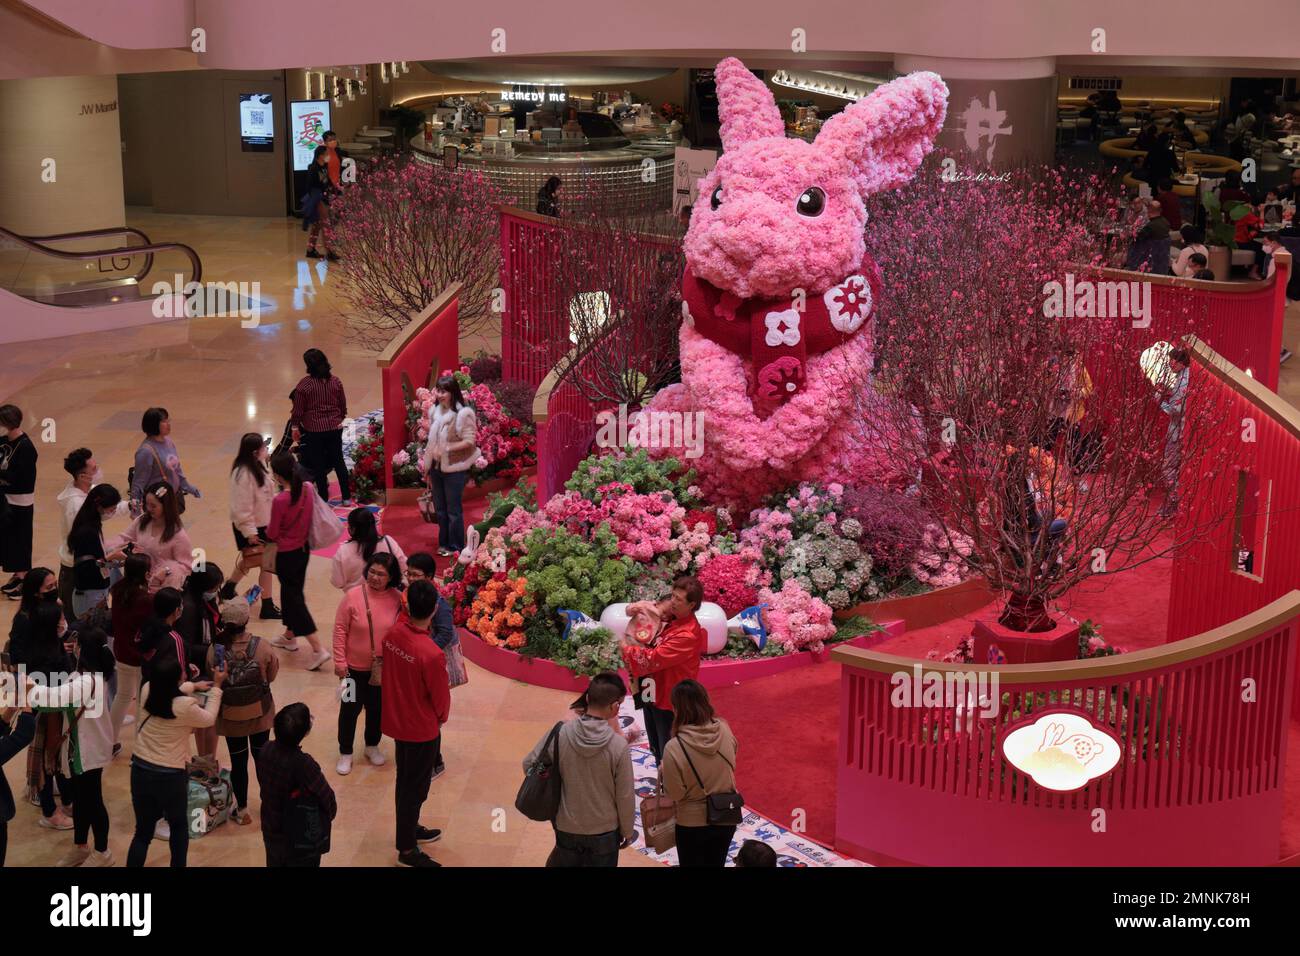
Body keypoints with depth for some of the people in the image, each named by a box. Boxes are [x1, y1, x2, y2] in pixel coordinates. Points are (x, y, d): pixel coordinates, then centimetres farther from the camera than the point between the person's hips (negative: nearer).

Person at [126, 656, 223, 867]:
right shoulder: (185, 706, -22)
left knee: (143, 831, 13)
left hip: (140, 770, 4)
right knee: (178, 826, 22)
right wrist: (216, 688, 9)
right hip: (170, 776, -4)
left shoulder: (147, 692, -8)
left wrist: (193, 686, 26)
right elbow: (209, 719, 0)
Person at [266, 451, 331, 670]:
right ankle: (289, 637, 42)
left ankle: (318, 650, -3)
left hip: (287, 555, -7)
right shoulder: (308, 489, -8)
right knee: (292, 592, 25)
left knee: (294, 597, 1)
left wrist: (267, 530, 6)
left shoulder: (280, 500, -27)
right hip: (303, 549, 7)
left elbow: (272, 534, -14)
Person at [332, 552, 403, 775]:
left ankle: (372, 746, 44)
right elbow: (340, 629, -10)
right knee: (350, 709, 14)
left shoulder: (398, 599, -12)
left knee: (377, 709, 21)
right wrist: (340, 661, -10)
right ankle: (345, 753, 33)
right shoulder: (353, 596, -18)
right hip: (355, 668, -2)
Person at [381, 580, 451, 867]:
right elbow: (441, 697, -18)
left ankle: (410, 829, 43)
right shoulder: (431, 654, -31)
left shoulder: (393, 633, -13)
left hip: (397, 720, 7)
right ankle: (407, 849, 22)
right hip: (421, 727, -6)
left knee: (406, 779, 24)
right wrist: (441, 718, 4)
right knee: (415, 786, 9)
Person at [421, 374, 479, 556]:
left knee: (453, 510, 2)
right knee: (440, 509, 16)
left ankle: (456, 547, 14)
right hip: (436, 466, 7)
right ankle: (444, 543, 29)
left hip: (454, 469, -7)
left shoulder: (463, 413, -16)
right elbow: (432, 440, 13)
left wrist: (447, 448, -27)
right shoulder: (435, 410, 6)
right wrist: (428, 466, 14)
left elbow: (469, 441, -18)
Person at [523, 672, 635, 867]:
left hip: (566, 827, 2)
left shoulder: (559, 733, -16)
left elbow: (529, 765, -4)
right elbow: (625, 797, -13)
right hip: (604, 831, -2)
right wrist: (627, 831, 4)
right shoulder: (618, 745, -21)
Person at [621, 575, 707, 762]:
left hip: (668, 701, -9)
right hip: (652, 694, 9)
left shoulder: (687, 635, -28)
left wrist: (626, 648, -16)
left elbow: (654, 658, -29)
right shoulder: (670, 618, -1)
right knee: (656, 749, 23)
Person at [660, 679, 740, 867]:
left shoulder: (674, 747, -28)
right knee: (716, 864, 24)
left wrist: (665, 772, -2)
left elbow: (675, 793, -18)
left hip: (692, 823, -3)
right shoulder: (724, 729, -15)